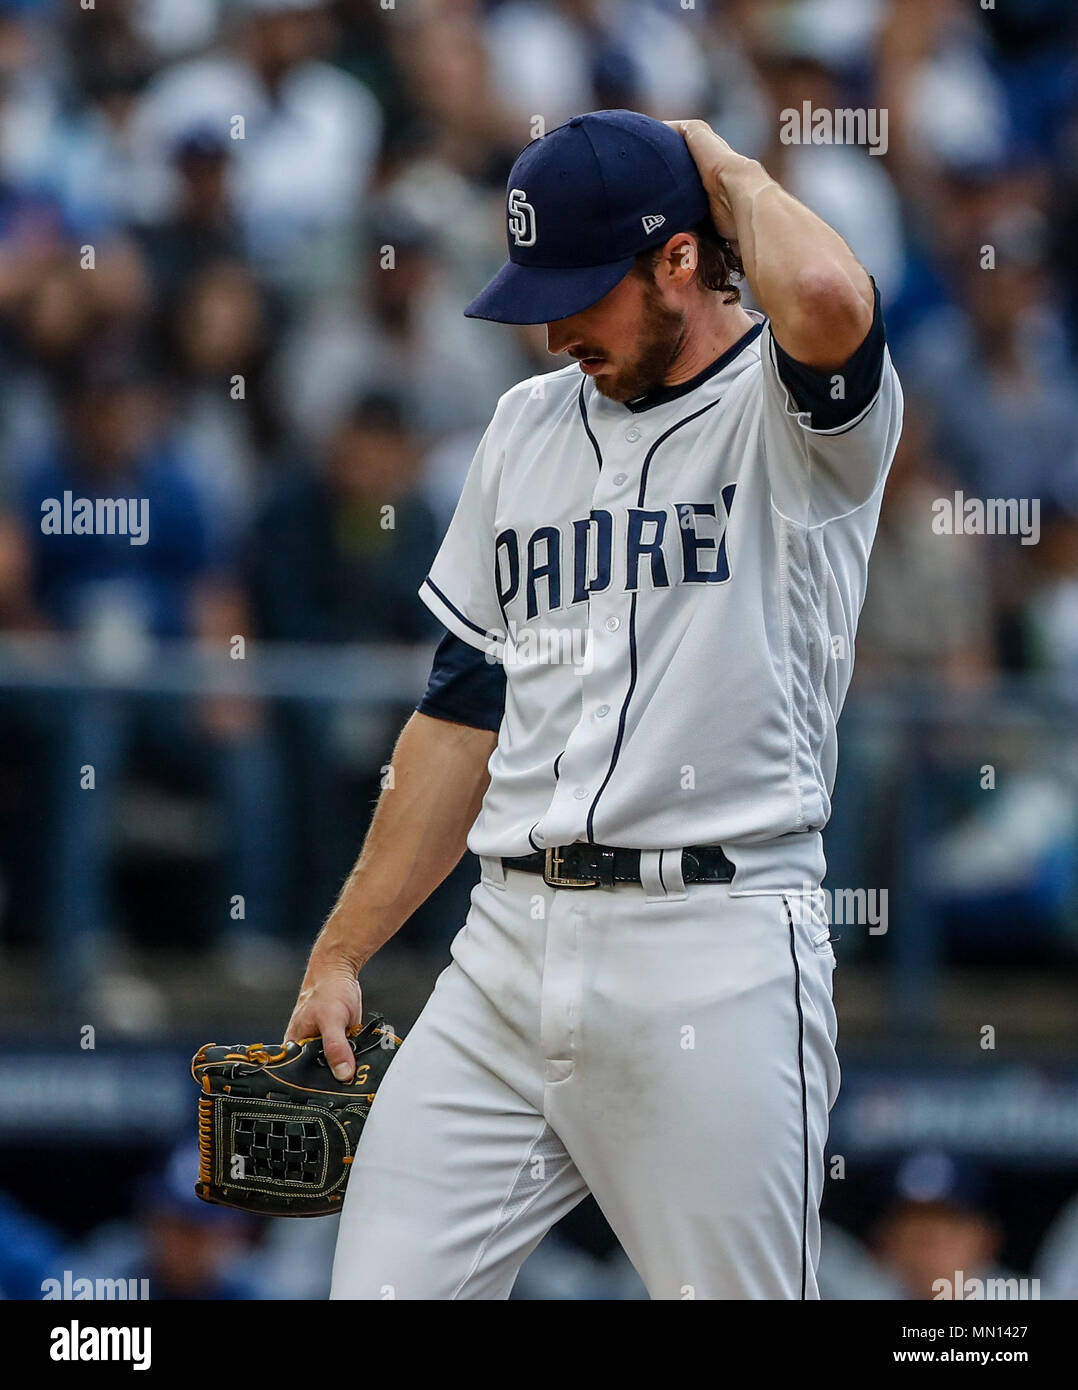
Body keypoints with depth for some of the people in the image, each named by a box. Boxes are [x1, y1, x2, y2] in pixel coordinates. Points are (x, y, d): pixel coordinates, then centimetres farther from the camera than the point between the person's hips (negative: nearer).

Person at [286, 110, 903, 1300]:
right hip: (509, 950, 6)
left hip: (711, 961, -6)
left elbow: (825, 302, -29)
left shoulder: (788, 413, -2)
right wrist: (339, 954, 17)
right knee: (378, 1288, -2)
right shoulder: (529, 425, 18)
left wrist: (725, 169, -7)